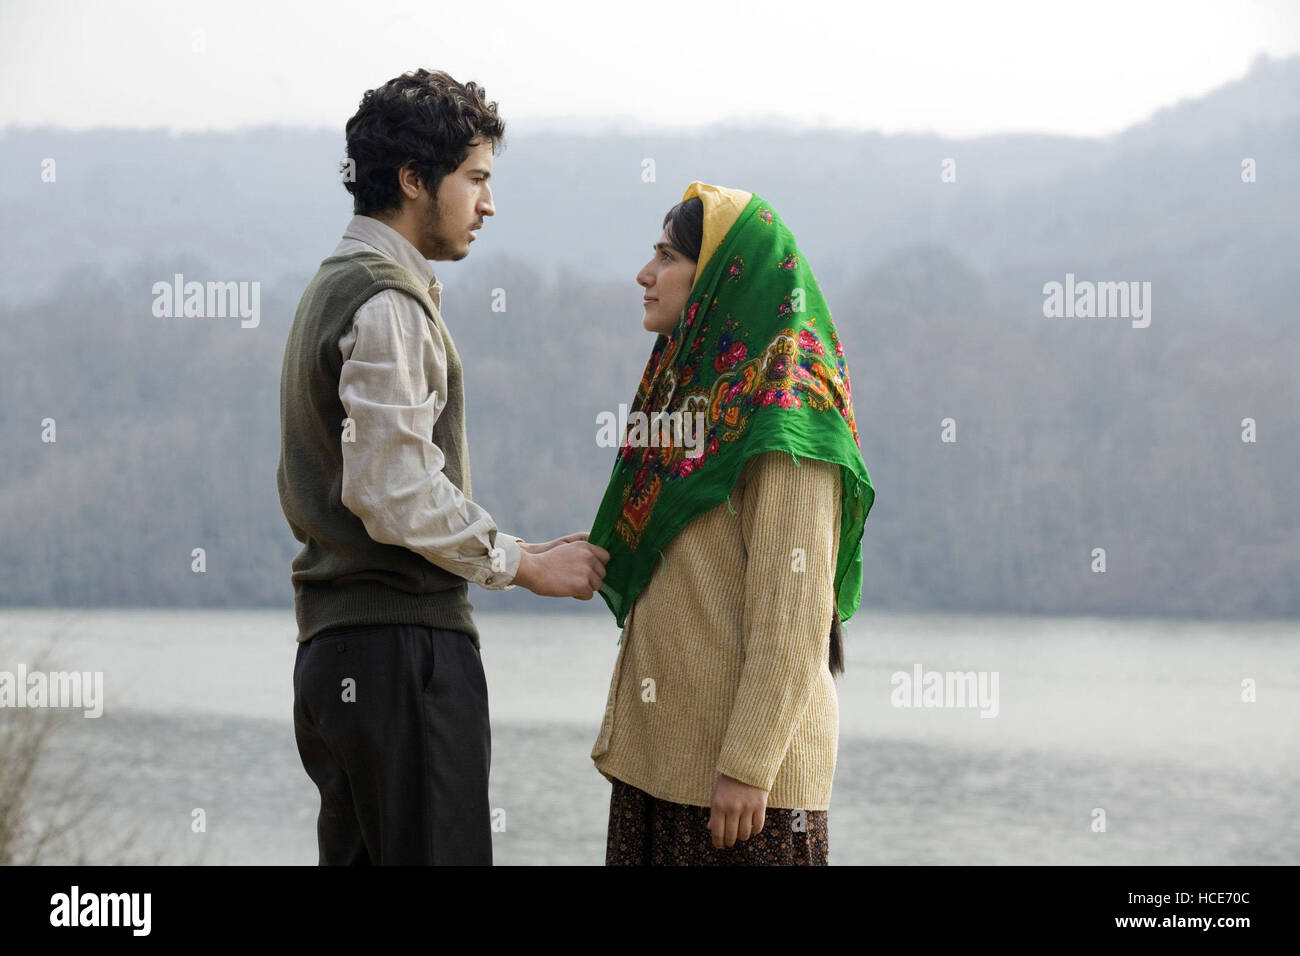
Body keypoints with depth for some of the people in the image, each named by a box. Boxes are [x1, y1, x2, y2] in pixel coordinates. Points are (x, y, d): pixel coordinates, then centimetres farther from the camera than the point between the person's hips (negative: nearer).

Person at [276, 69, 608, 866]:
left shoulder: (335, 287, 20)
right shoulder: (387, 304, -12)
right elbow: (395, 492, -21)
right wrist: (524, 564, -9)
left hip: (335, 648, 10)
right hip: (402, 643, -10)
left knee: (357, 856, 10)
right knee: (437, 852, -11)